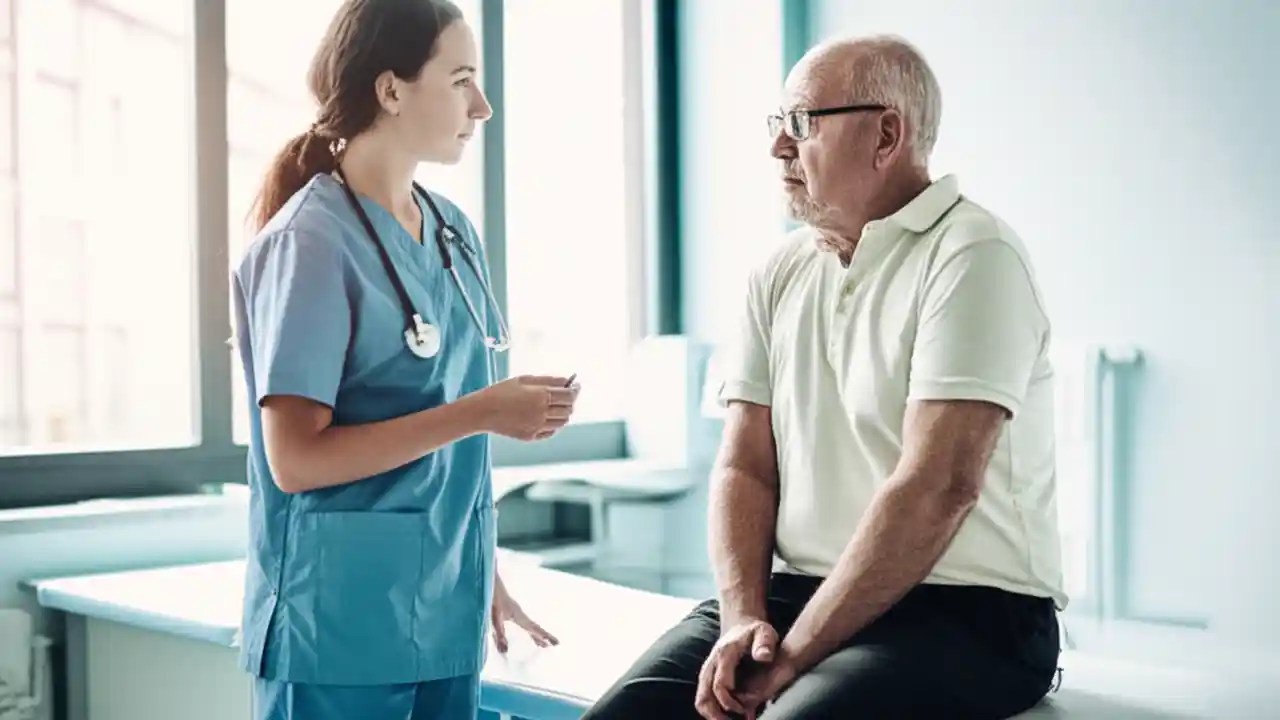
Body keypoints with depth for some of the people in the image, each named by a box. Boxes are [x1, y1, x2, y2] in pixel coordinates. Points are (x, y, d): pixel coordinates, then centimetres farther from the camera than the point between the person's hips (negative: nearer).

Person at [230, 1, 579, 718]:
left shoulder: (455, 232, 8)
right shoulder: (309, 243, -14)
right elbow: (295, 458, -18)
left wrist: (488, 577, 14)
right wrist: (480, 413, -20)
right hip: (340, 629, -7)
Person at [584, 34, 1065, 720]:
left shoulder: (971, 257, -11)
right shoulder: (781, 272, 11)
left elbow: (938, 488, -19)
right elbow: (744, 467, 8)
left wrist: (794, 657, -17)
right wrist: (744, 618, -10)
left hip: (964, 612, -6)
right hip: (797, 591, 6)